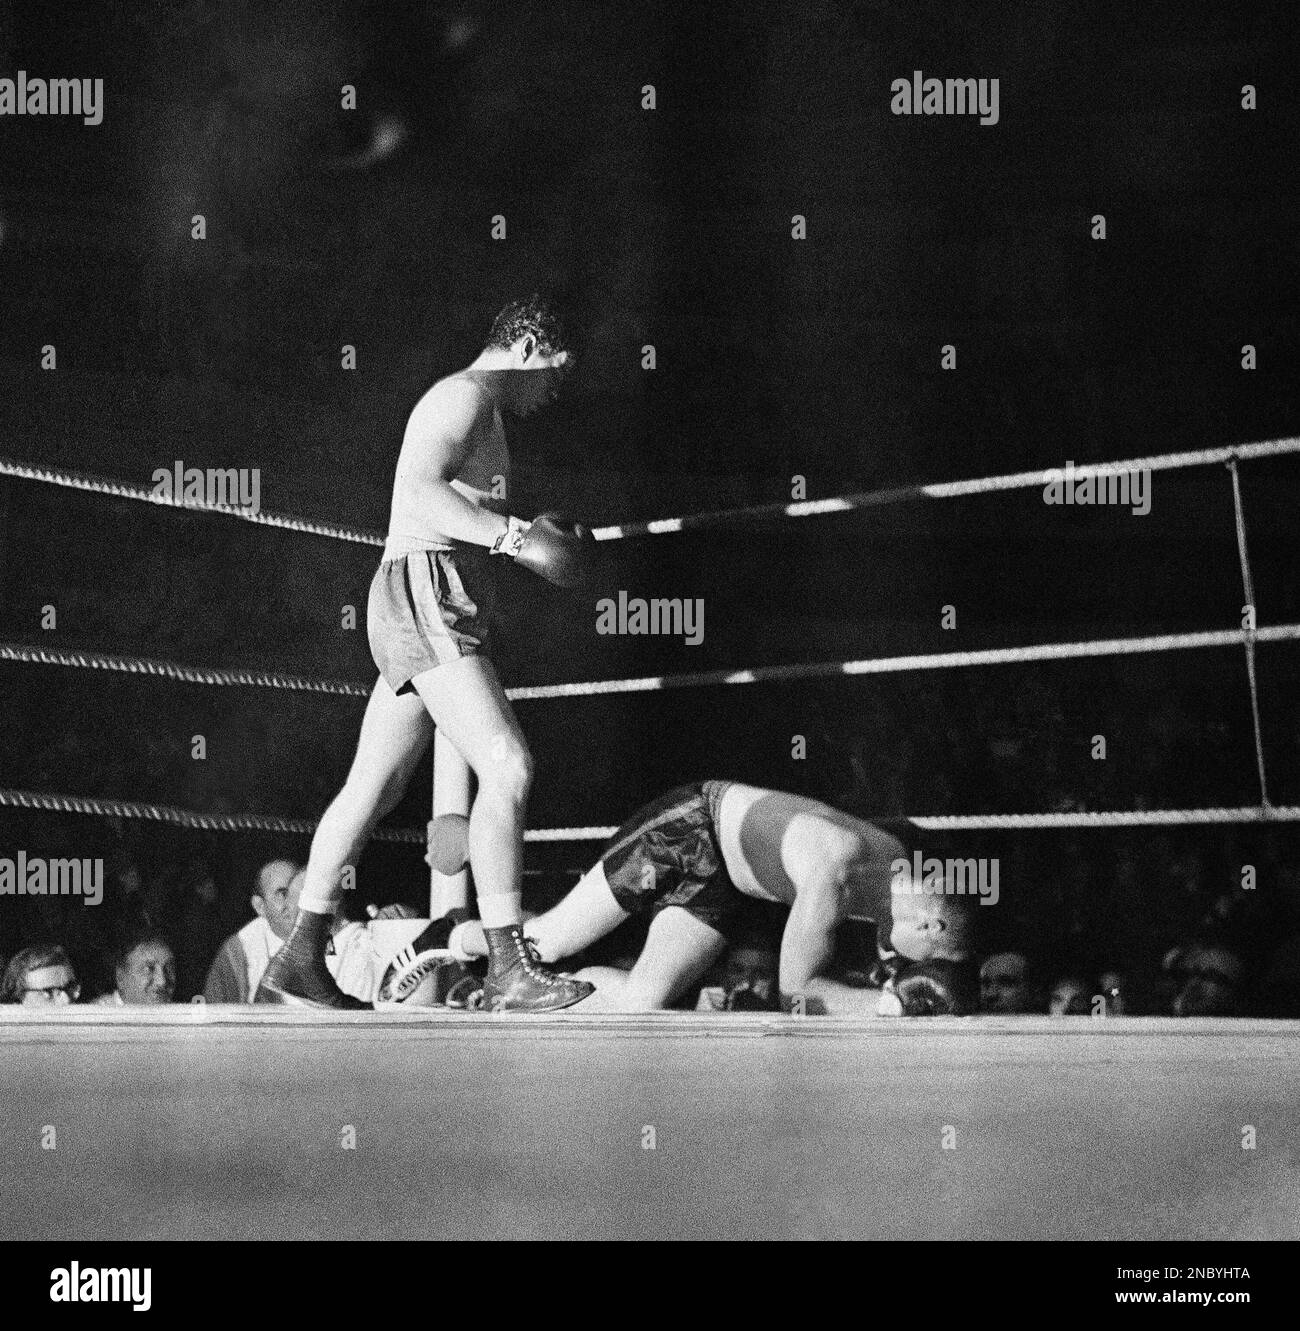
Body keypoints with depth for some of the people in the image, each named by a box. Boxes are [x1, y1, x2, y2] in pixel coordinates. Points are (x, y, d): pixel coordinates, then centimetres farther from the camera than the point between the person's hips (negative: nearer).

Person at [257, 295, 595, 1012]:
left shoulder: (478, 411, 28)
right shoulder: (466, 394, -5)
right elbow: (419, 491, -21)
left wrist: (534, 538, 17)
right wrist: (517, 535, -23)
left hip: (430, 613, 11)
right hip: (425, 596, -11)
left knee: (372, 786, 9)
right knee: (506, 766, -17)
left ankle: (298, 960, 12)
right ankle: (510, 967, -21)